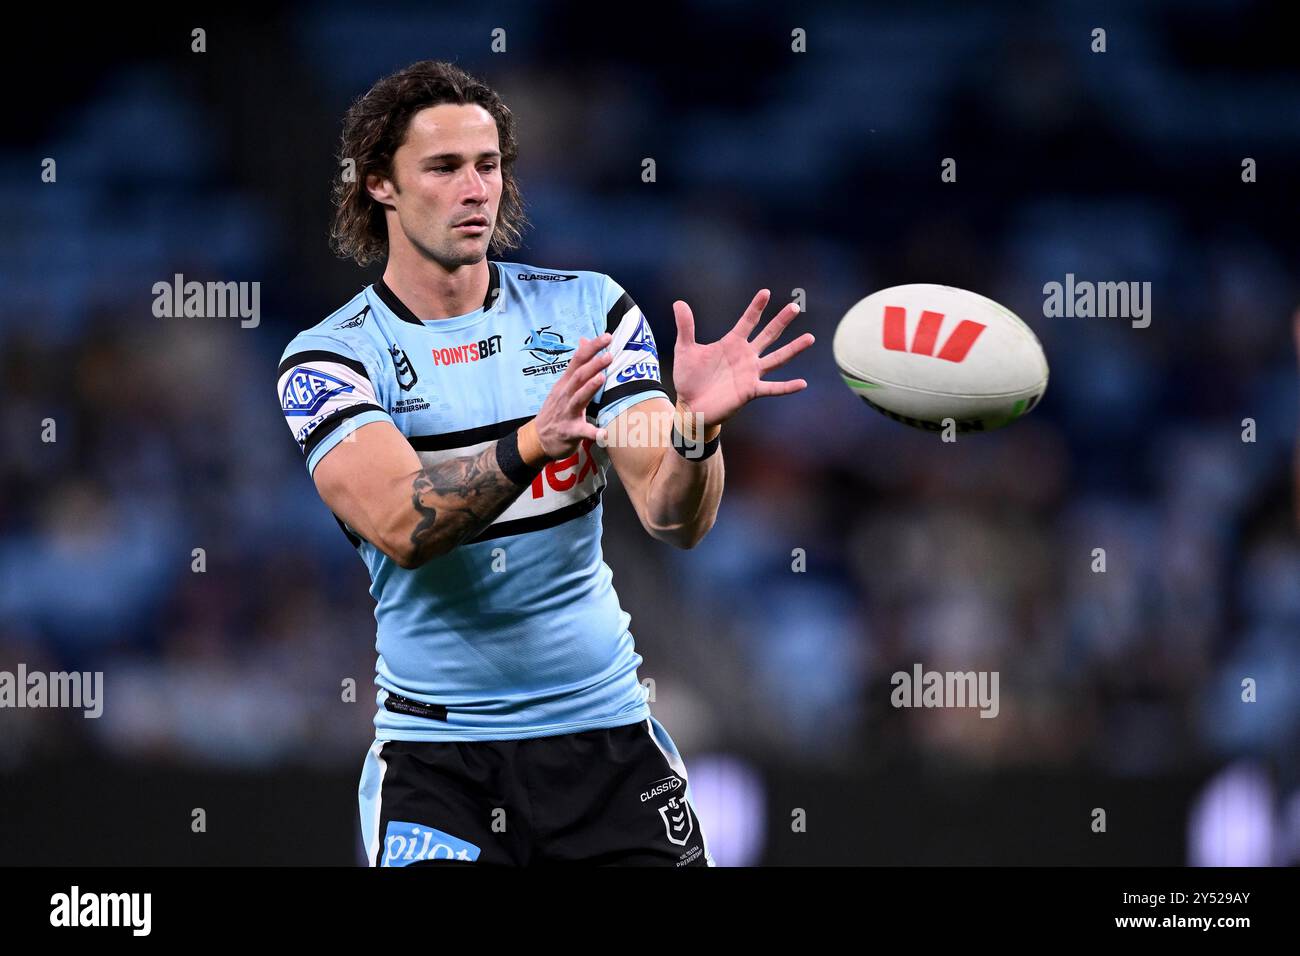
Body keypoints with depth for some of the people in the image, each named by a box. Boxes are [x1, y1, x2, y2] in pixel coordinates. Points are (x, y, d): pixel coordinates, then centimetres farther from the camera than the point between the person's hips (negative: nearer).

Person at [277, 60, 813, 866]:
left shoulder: (589, 309, 2)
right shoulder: (329, 359, -5)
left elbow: (676, 519, -6)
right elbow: (398, 527, -23)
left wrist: (695, 426, -28)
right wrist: (530, 444, -38)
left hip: (606, 729, 2)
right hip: (436, 753, -2)